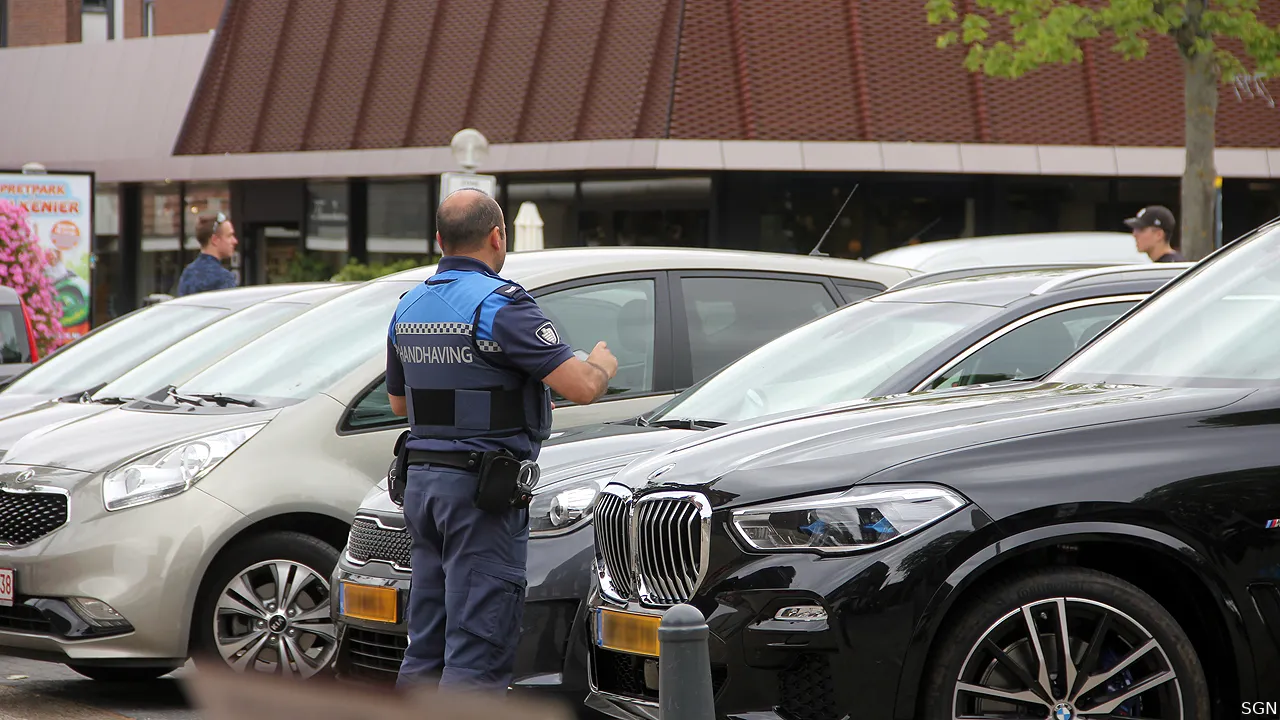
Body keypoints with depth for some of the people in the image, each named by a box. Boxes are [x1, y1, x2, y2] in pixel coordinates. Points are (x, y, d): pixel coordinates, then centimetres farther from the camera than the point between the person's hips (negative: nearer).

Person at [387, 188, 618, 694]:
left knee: (425, 646, 13)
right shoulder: (498, 304, -14)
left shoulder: (409, 307, 11)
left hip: (420, 481, 8)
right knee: (477, 650, -6)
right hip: (481, 487, -8)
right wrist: (602, 365, 4)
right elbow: (581, 387, -18)